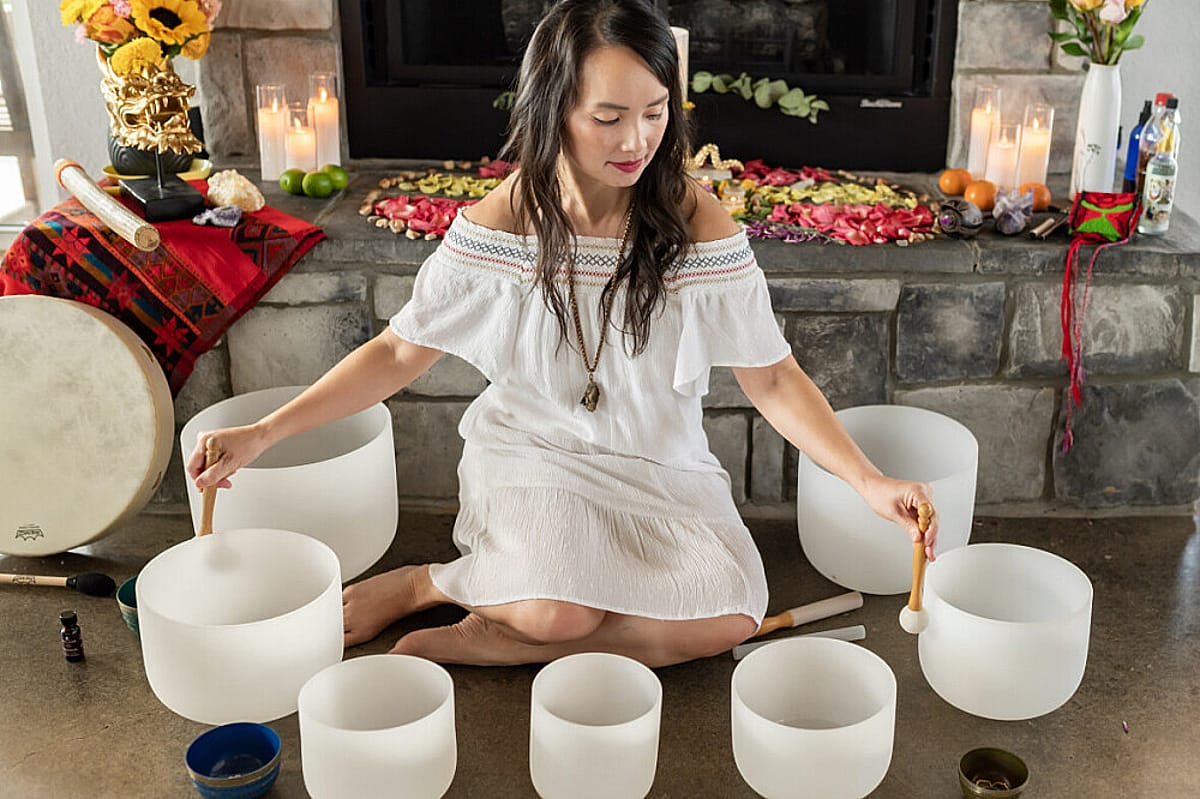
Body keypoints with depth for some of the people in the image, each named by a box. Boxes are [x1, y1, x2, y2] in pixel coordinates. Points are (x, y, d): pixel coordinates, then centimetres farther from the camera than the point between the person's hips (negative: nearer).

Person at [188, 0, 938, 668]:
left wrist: (870, 481, -21)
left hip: (662, 464, 2)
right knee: (557, 610, -30)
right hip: (535, 453, -2)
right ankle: (426, 583, 2)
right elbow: (400, 351, -5)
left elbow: (773, 378, -8)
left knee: (732, 615, -24)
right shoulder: (502, 223, -13)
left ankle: (505, 639, -10)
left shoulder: (698, 225, -14)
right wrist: (264, 434, -13)